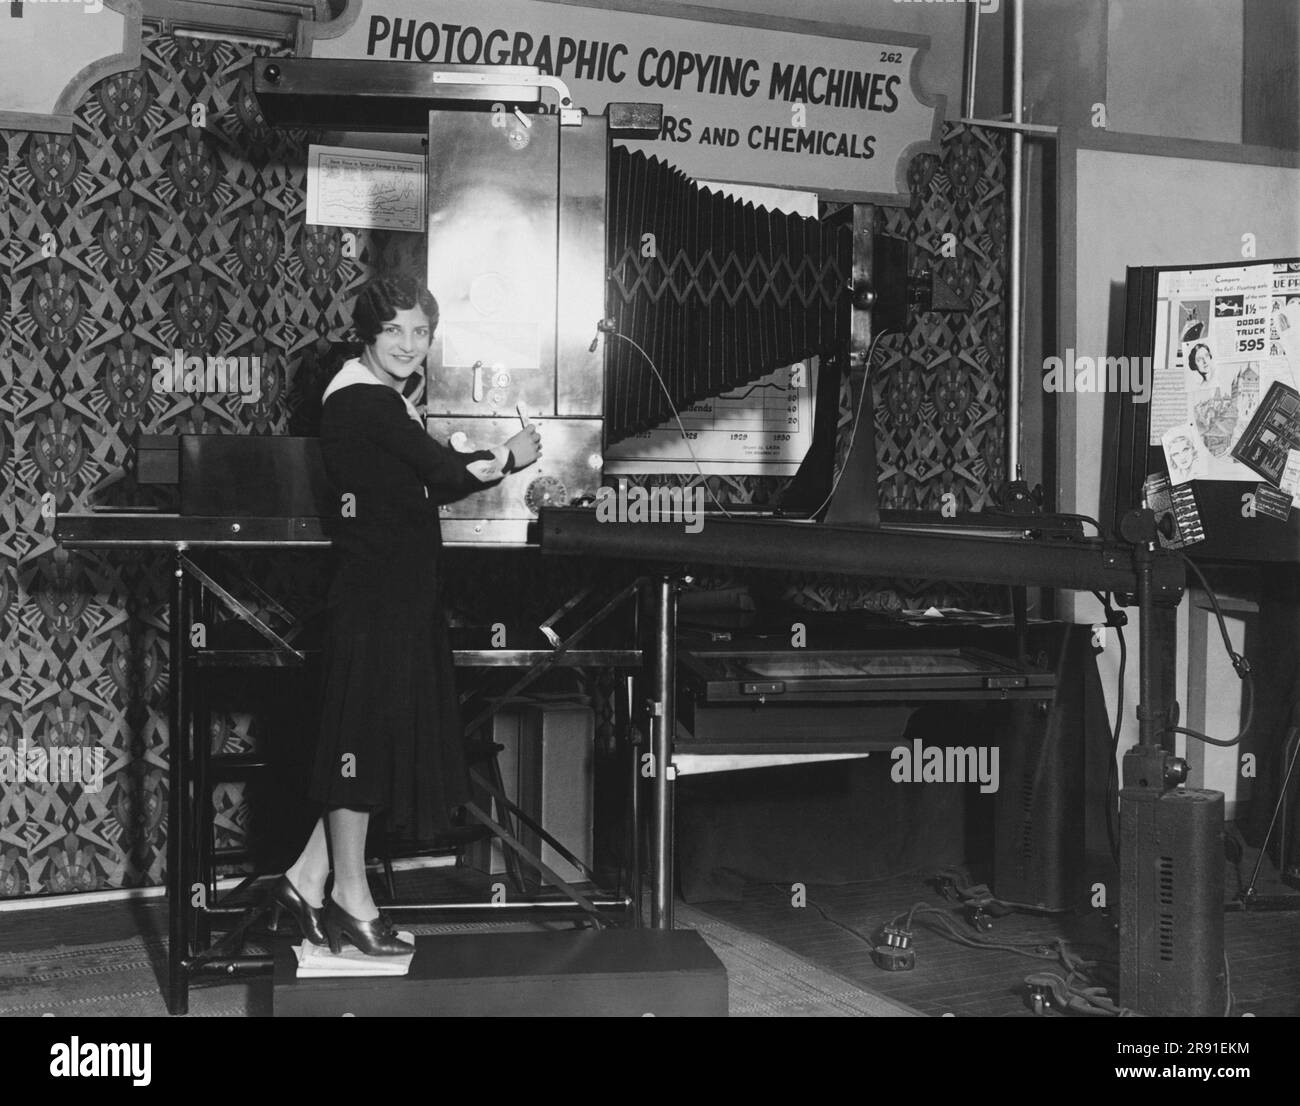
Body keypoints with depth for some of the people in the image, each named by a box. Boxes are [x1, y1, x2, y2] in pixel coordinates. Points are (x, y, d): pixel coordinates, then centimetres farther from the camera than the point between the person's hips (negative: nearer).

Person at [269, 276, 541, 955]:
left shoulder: (382, 400, 16)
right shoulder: (365, 401, -15)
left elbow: (428, 486, 13)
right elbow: (442, 473, -17)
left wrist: (487, 465, 1)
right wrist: (506, 460, -3)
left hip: (400, 588, 10)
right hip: (374, 589, -10)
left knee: (381, 733, 13)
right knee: (363, 729, -1)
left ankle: (308, 880, 19)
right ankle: (351, 896, 9)